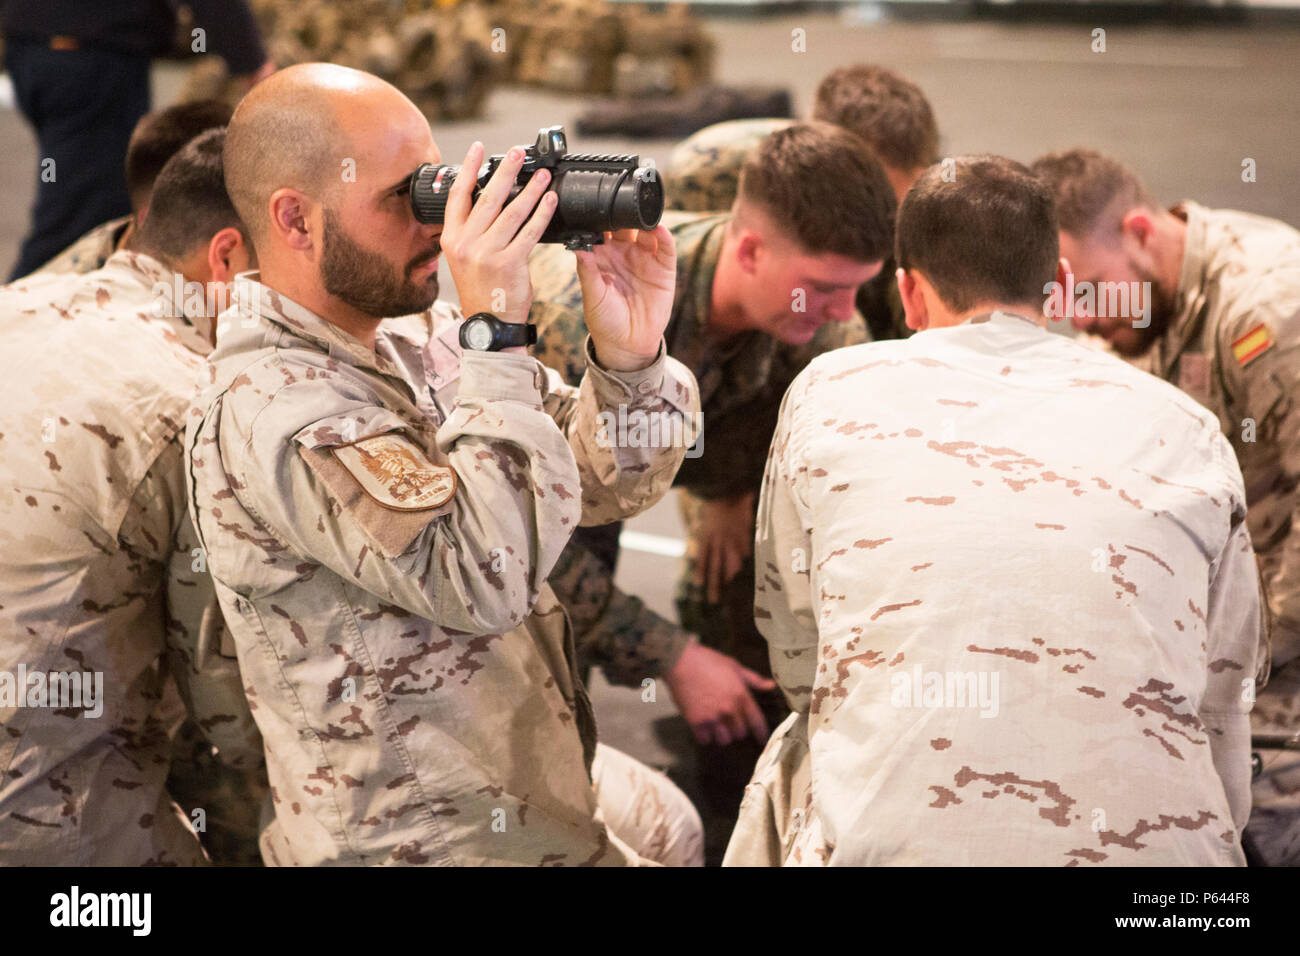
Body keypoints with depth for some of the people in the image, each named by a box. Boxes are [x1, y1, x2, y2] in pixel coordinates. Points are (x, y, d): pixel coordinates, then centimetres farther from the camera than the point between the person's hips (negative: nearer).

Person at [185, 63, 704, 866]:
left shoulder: (414, 341, -1)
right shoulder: (265, 410, -26)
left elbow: (611, 484, 1)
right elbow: (483, 577, -35)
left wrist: (630, 356, -18)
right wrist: (496, 333, -33)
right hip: (425, 840, -8)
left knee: (672, 829, 28)